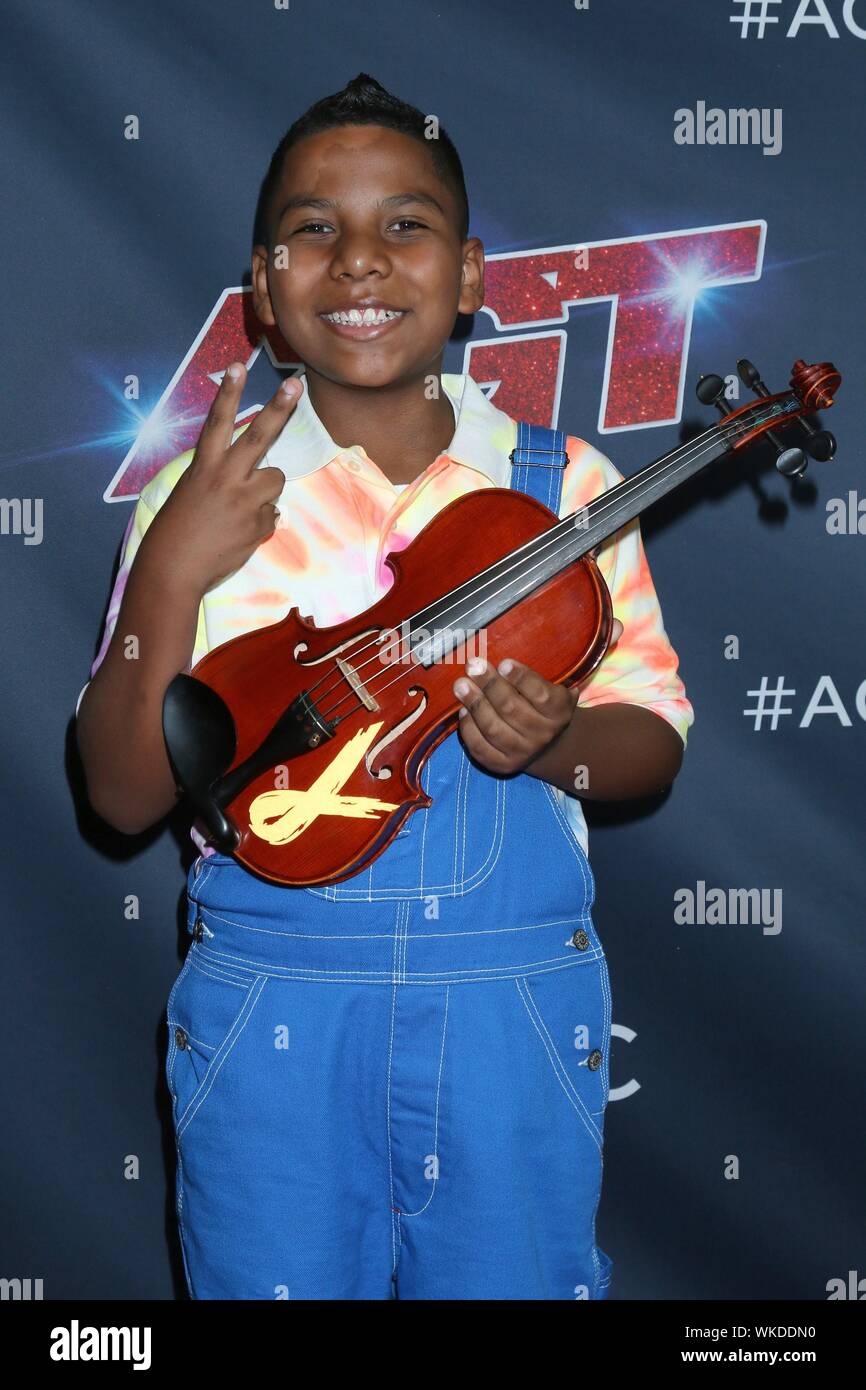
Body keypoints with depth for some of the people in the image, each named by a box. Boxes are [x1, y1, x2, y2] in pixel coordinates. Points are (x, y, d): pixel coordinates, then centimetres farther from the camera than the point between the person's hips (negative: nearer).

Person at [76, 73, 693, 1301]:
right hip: (268, 1015, 0)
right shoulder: (205, 498, -1)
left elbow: (655, 745, 5)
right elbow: (126, 797, -4)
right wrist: (170, 578, -17)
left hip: (515, 1011, 1)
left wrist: (552, 739, -17)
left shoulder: (563, 484, 0)